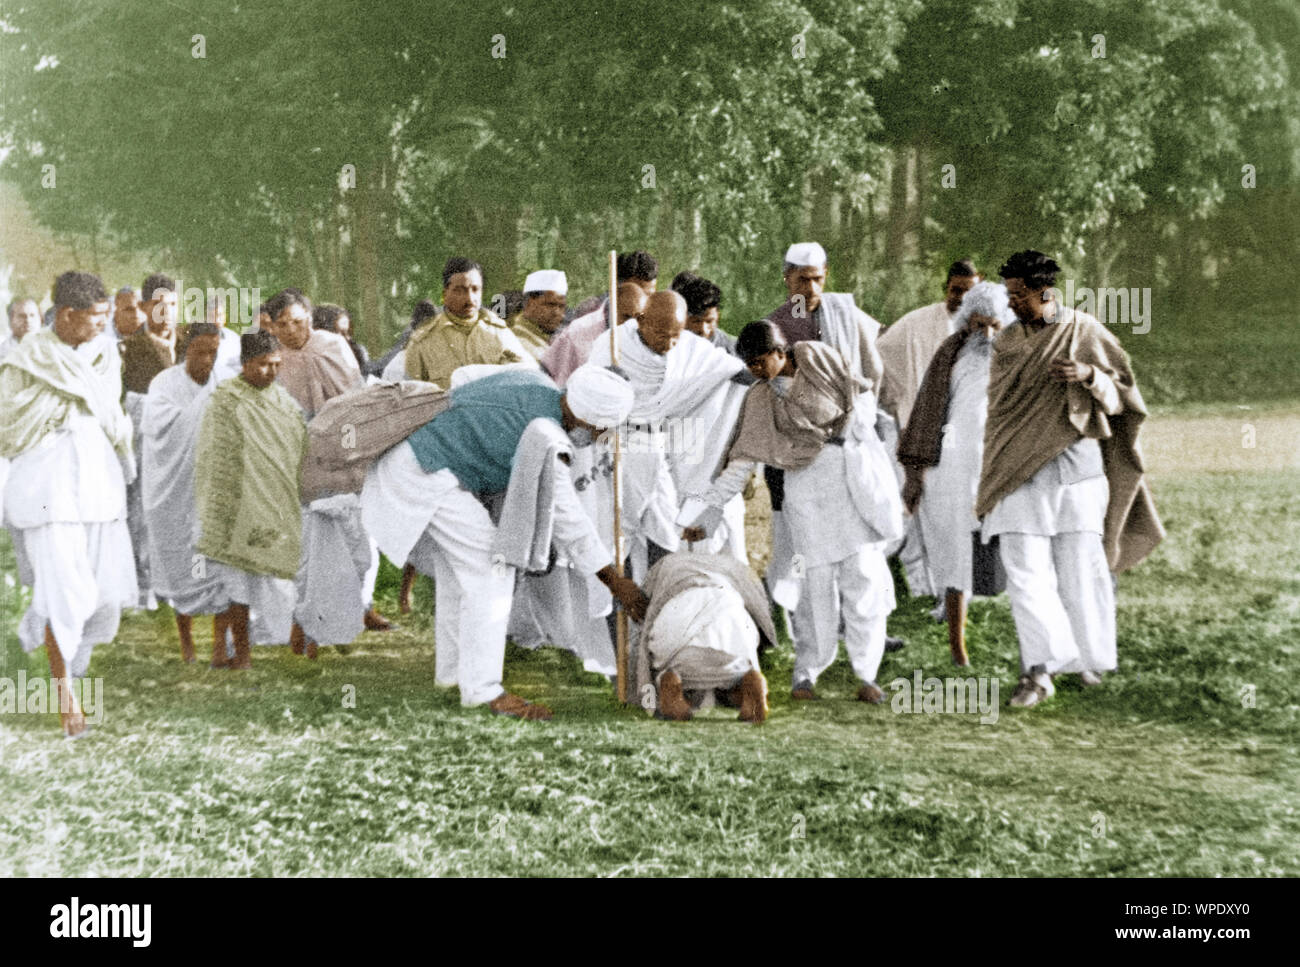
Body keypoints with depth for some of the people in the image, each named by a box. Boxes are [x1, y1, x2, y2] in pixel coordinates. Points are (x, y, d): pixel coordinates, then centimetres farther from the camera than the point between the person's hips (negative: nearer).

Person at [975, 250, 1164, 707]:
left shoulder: (1084, 332, 3)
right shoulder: (1007, 342, 11)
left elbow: (1122, 384, 4)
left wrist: (1087, 373, -15)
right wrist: (994, 473, 17)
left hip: (1075, 463, -2)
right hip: (1019, 470, 2)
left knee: (1079, 562, 3)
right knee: (1025, 567, -11)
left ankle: (1090, 655, 24)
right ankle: (1039, 669, -15)